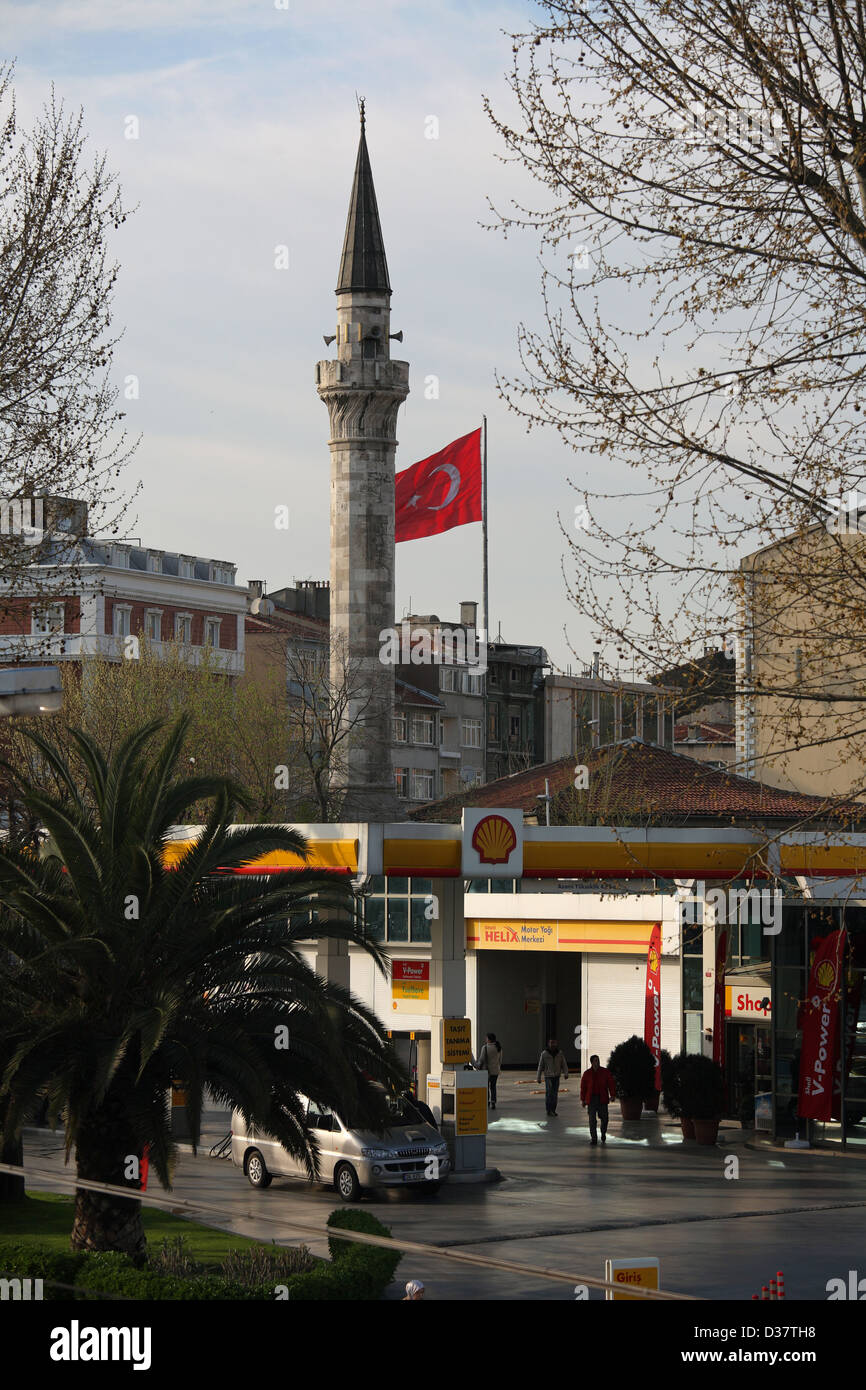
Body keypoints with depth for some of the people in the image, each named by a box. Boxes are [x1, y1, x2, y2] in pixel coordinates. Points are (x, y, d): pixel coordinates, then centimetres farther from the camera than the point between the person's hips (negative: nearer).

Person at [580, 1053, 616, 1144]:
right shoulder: (587, 1073, 3)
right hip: (591, 1099, 0)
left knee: (604, 1118, 4)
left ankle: (603, 1136, 27)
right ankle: (593, 1138, 2)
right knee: (592, 1119, -4)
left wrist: (612, 1095, -8)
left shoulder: (605, 1072, 2)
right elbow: (583, 1087, 9)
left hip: (602, 1098, 0)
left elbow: (611, 1083, 2)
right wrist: (583, 1100, 8)